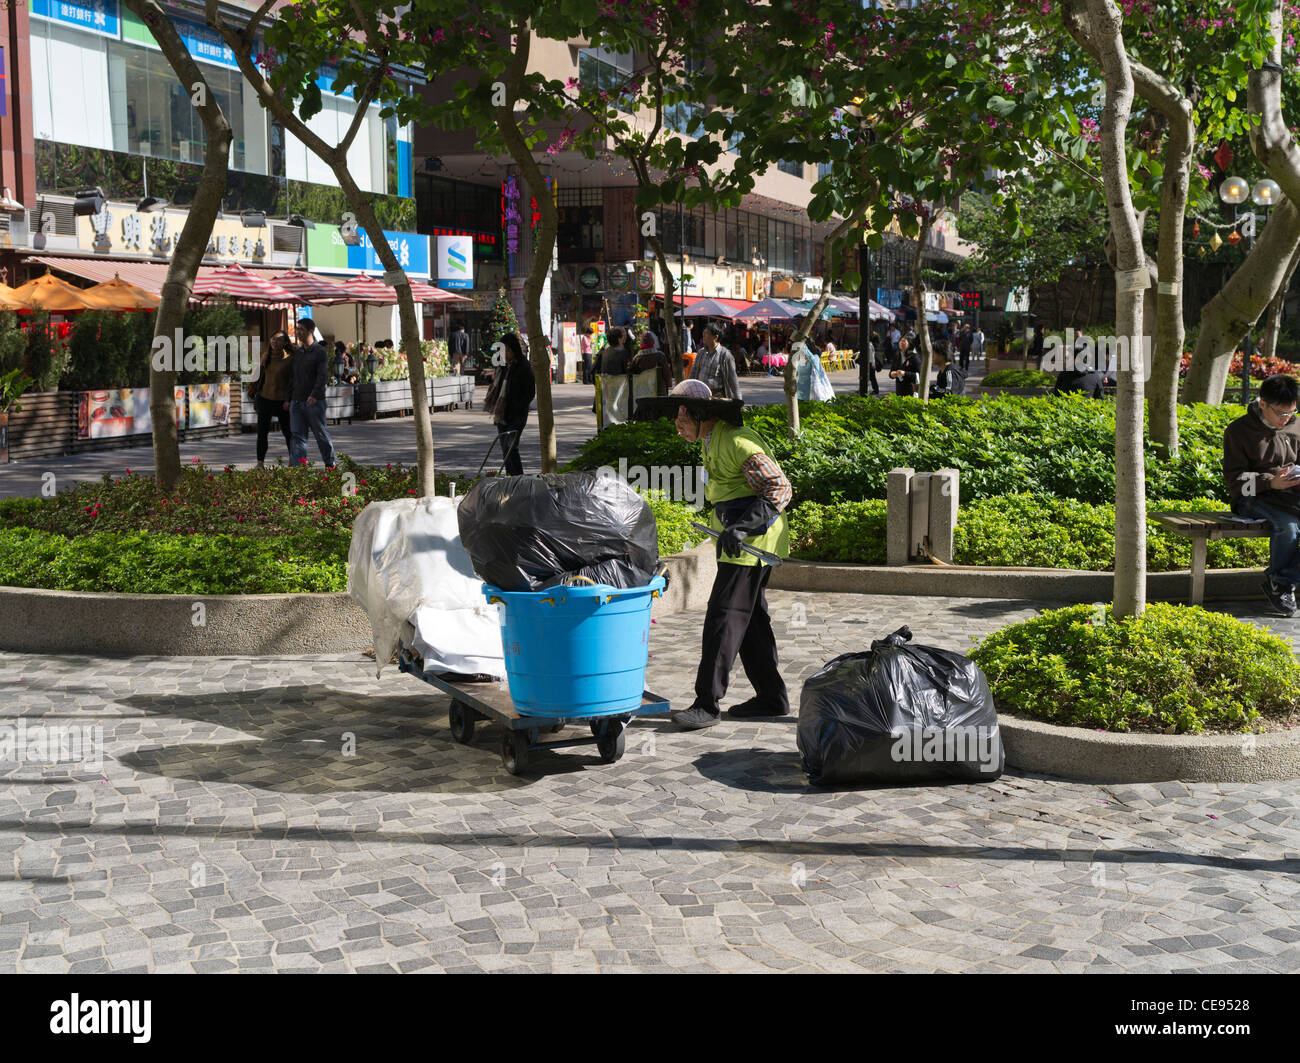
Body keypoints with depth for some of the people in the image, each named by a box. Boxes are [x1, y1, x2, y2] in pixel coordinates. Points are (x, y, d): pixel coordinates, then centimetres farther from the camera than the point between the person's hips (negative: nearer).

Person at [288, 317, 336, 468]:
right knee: (297, 435, -1)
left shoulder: (320, 352, -5)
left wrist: (314, 395, -27)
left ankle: (330, 464, 19)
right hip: (296, 401, 6)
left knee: (321, 434, 4)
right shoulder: (297, 353, 15)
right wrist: (289, 398, 16)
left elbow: (323, 376, -15)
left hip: (314, 401, -6)